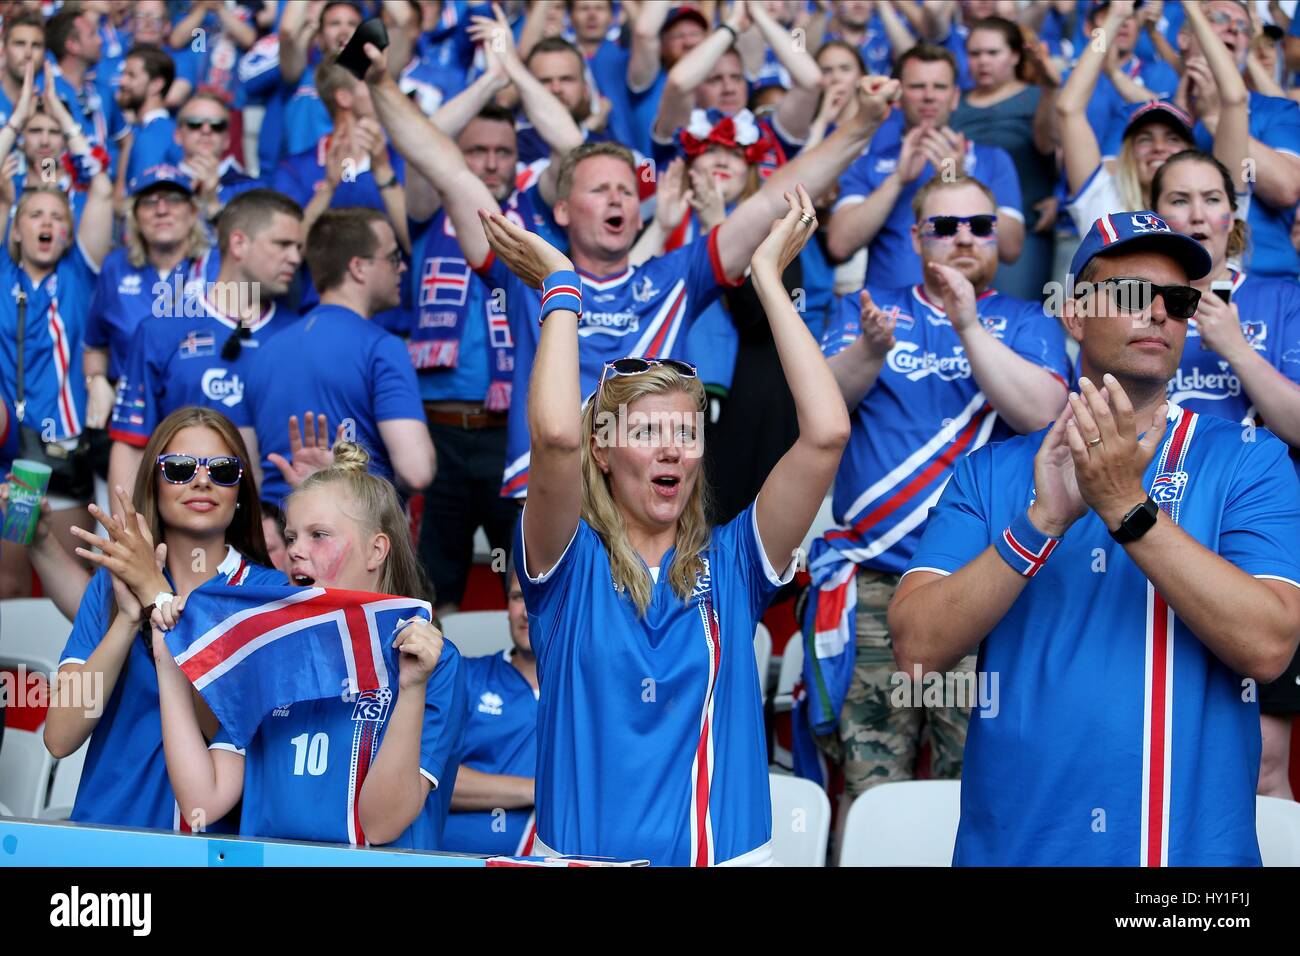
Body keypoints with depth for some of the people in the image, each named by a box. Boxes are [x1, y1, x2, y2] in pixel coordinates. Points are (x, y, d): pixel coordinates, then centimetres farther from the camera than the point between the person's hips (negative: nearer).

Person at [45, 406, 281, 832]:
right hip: (110, 824, 0)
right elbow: (60, 738, -4)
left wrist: (156, 595, -15)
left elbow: (227, 724, -13)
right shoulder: (111, 582, 7)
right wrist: (129, 617, -14)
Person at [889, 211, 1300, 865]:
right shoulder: (990, 472, 2)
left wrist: (1127, 508, -22)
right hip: (1009, 844, 1)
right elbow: (918, 649, -9)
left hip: (1196, 846, -1)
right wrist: (1042, 522, -20)